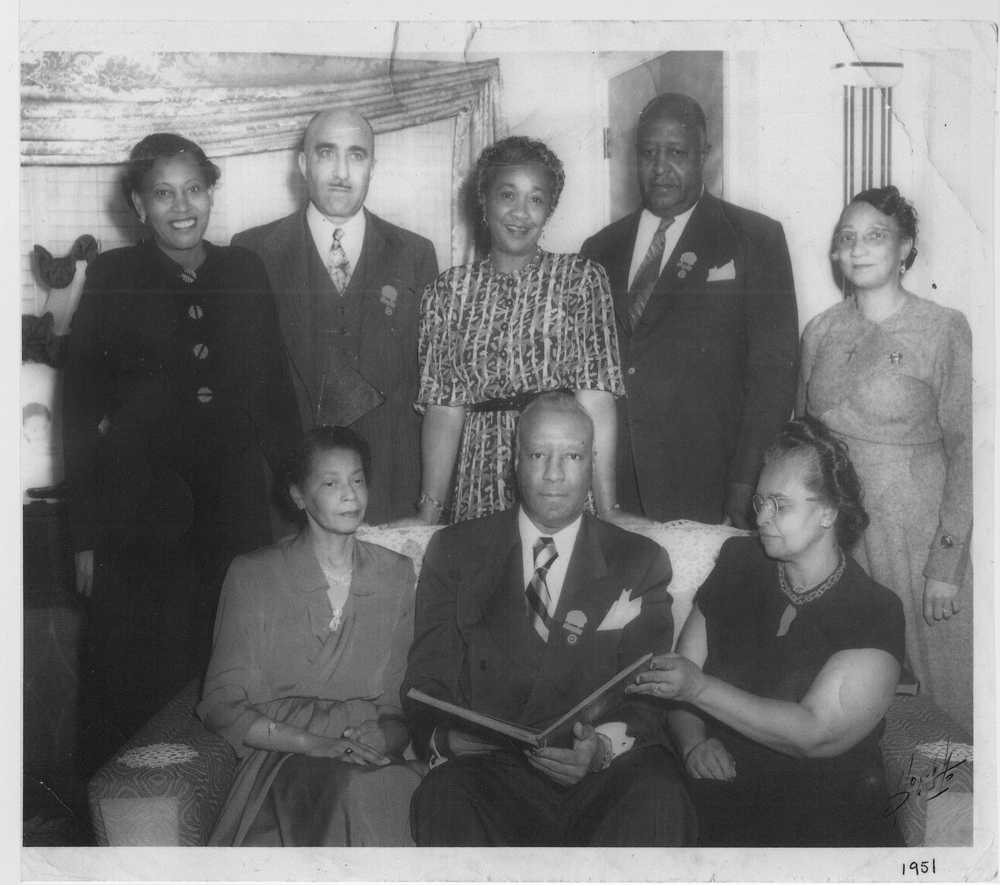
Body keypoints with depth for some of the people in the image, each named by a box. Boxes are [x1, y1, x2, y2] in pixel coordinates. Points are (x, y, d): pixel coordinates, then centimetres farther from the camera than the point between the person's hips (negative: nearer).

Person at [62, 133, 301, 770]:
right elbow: (81, 412, 0)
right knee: (137, 690, 4)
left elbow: (276, 391, 12)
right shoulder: (112, 278, 1)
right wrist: (87, 537, -4)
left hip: (236, 511, 2)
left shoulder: (245, 272, 8)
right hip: (140, 520, -2)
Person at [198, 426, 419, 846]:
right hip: (280, 757, -2)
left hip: (373, 755, 3)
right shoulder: (252, 576, 5)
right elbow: (220, 706, 0)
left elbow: (405, 701, 14)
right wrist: (315, 744, -14)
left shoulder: (397, 574, 14)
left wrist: (383, 741, -10)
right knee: (351, 786, -36)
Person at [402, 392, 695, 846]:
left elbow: (647, 697, 6)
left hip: (604, 777, 1)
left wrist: (603, 745, -18)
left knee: (658, 799, -33)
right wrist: (446, 738, -15)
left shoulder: (640, 562, 13)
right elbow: (425, 681, 9)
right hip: (491, 769, 0)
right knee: (443, 796, -34)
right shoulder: (454, 552, 14)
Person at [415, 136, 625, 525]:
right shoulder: (449, 290, 8)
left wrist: (608, 513, -14)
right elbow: (444, 411, 3)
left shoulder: (580, 278, 1)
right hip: (480, 483, 2)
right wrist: (428, 517, -3)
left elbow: (595, 406, -7)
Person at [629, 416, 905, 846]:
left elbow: (816, 735, -14)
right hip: (716, 791, 3)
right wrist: (693, 743, -8)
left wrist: (699, 688, -18)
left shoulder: (874, 613, -5)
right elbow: (676, 678, 12)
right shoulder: (738, 562, 10)